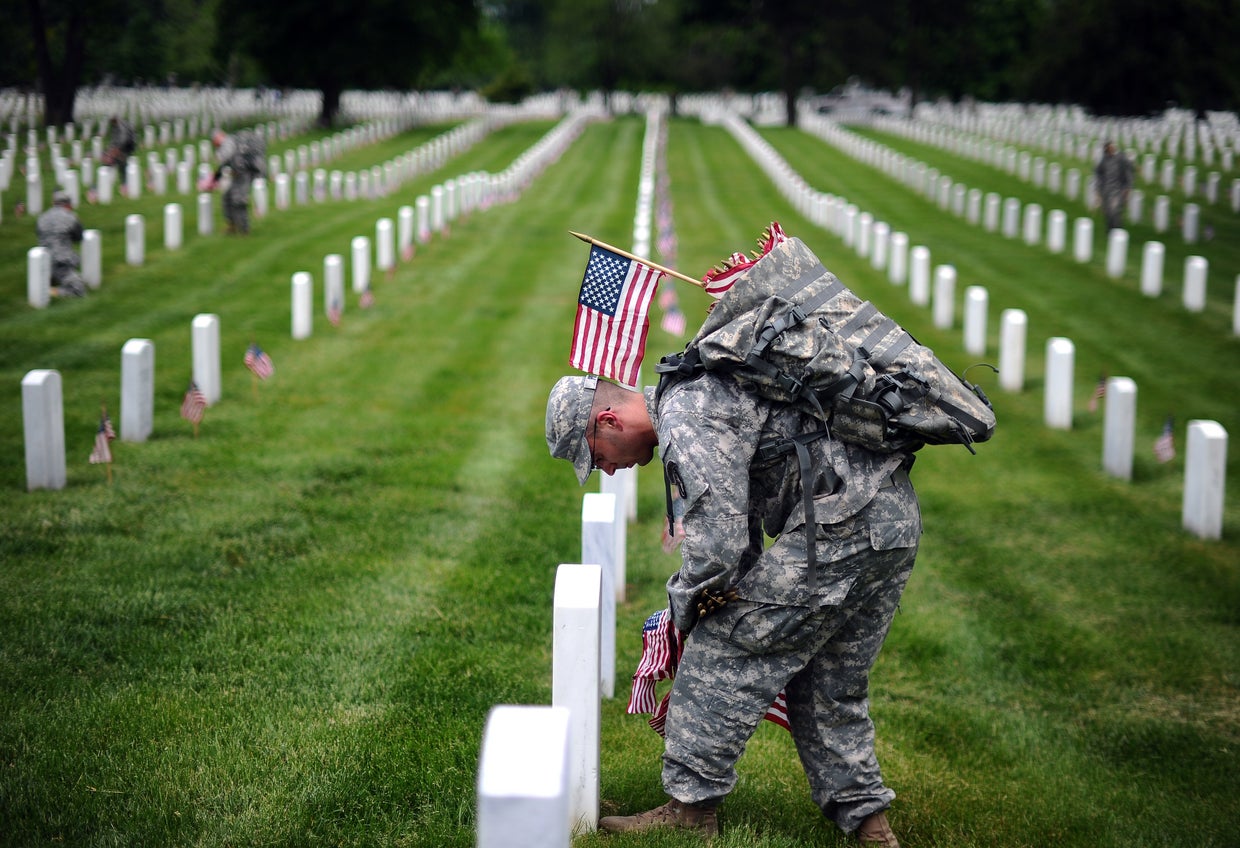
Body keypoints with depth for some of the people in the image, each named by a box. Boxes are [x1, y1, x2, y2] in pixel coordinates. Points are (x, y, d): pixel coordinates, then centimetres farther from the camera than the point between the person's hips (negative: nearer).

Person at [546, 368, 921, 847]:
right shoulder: (699, 393, 21)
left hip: (841, 529, -10)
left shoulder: (686, 425, -14)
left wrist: (683, 610, 0)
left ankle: (690, 809, 4)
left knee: (722, 651, -1)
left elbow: (717, 543, -19)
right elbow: (736, 512, 30)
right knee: (829, 688, 18)